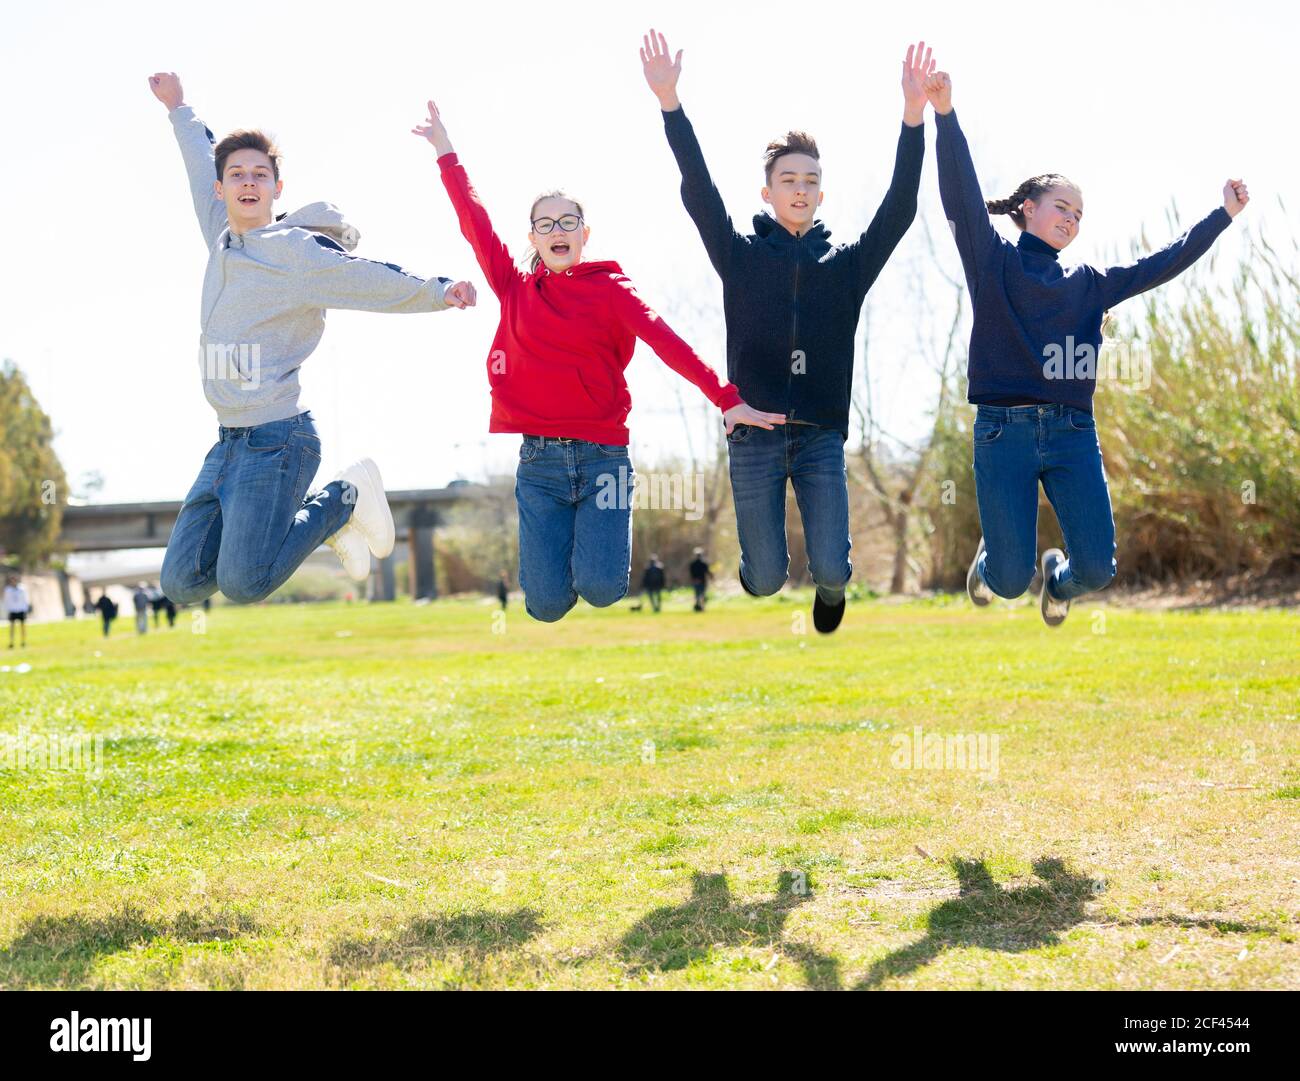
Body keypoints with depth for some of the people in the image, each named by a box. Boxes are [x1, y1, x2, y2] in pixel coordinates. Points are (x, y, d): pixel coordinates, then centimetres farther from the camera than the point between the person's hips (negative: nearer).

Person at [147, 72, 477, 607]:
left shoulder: (295, 251, -10)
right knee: (181, 583, 8)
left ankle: (346, 497, 8)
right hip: (229, 442, 8)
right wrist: (180, 111, 40)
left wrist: (437, 292, -38)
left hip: (277, 442, -8)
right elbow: (203, 168, 29)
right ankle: (318, 522, 20)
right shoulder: (223, 240, 11)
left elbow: (373, 279, -22)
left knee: (242, 584, -14)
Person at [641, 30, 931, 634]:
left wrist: (913, 116, -15)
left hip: (822, 437, 1)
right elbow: (698, 193, -5)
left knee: (831, 569, -6)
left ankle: (831, 592, 31)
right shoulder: (740, 256, 5)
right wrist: (670, 103, -17)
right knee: (766, 579, -1)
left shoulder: (846, 264, 7)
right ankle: (755, 569, 37)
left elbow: (899, 209, -3)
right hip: (753, 437, -1)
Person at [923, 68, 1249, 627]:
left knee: (1096, 569, -6)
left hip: (1073, 433, 4)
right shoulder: (993, 261, 6)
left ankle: (1058, 580, 32)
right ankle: (989, 560, 33)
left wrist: (1223, 214, 22)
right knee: (1010, 579, -6)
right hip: (1004, 429, -4)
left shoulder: (1089, 283, 19)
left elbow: (1166, 263, 22)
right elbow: (963, 199, -7)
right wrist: (946, 115, -21)